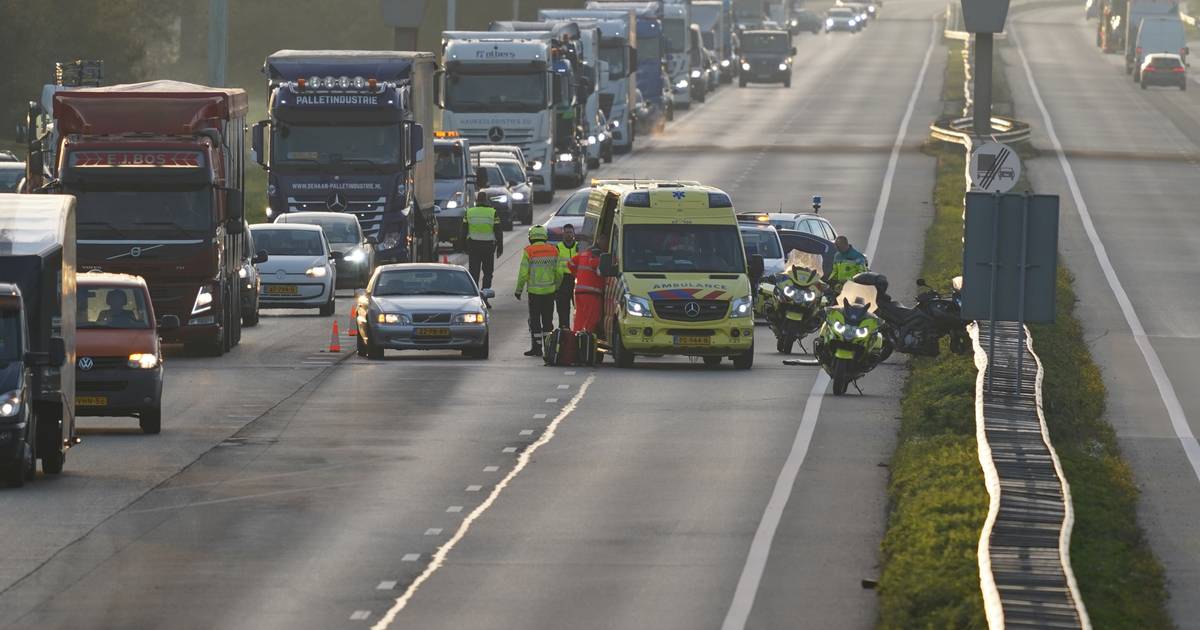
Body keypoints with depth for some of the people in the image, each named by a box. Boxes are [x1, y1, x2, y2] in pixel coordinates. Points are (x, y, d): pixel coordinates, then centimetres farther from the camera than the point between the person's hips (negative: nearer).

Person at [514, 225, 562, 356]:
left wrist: (519, 290, 2)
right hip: (550, 291, 4)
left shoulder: (528, 252, -9)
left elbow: (523, 273, -9)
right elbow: (559, 272, 5)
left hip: (534, 291, -4)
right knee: (548, 320, 12)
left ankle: (536, 347, 1)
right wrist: (557, 287, 19)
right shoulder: (553, 251, 3)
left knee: (534, 320, 3)